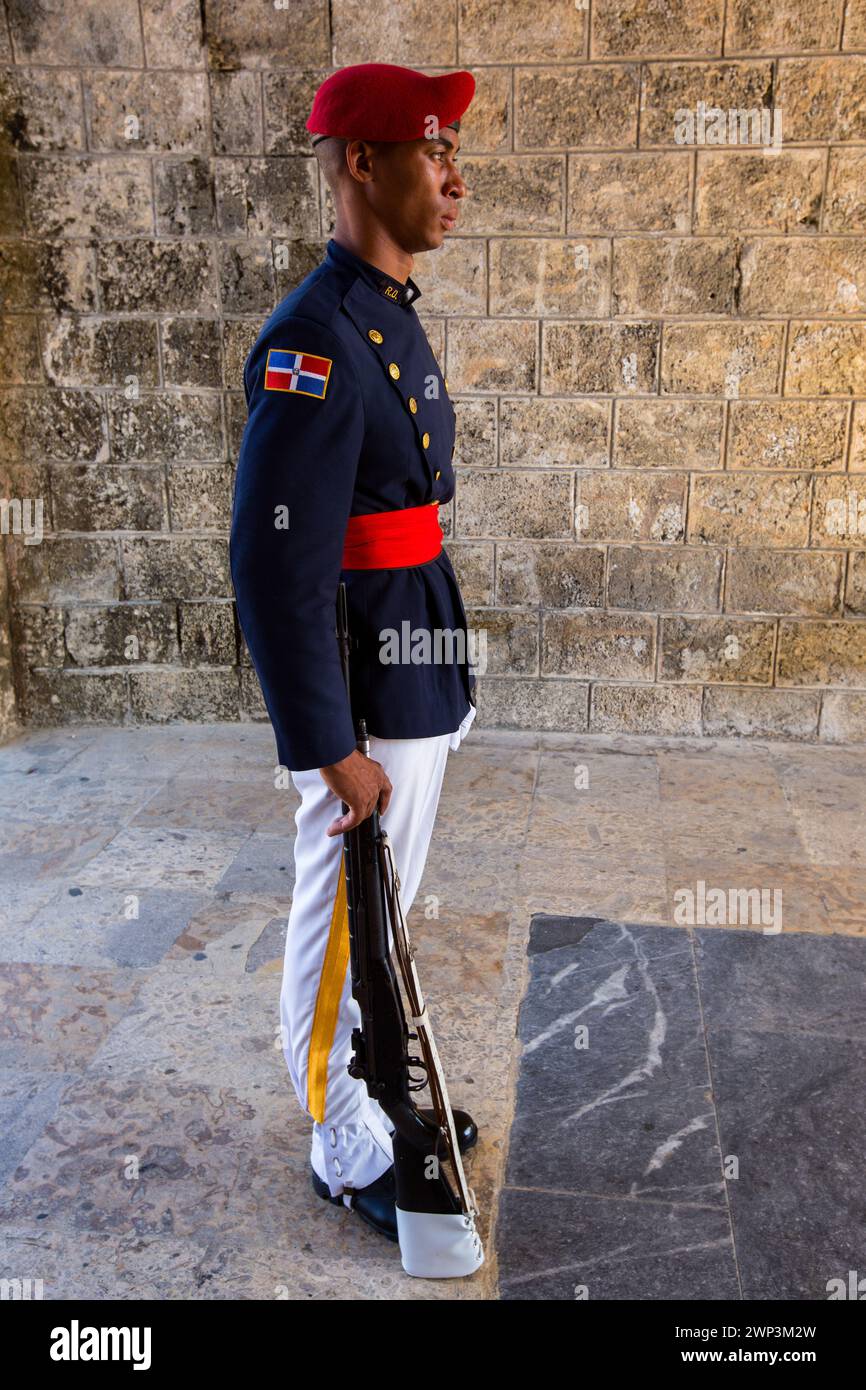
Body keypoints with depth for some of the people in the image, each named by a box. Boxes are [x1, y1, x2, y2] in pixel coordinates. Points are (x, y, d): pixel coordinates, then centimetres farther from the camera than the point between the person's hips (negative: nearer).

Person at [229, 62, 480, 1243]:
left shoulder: (397, 322, 10)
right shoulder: (315, 342, -20)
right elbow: (273, 570, -24)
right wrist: (332, 750, -21)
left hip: (422, 677, 9)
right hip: (364, 700, -9)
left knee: (386, 914, 23)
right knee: (344, 926, 8)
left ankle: (391, 1093, 43)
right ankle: (346, 1152, 29)